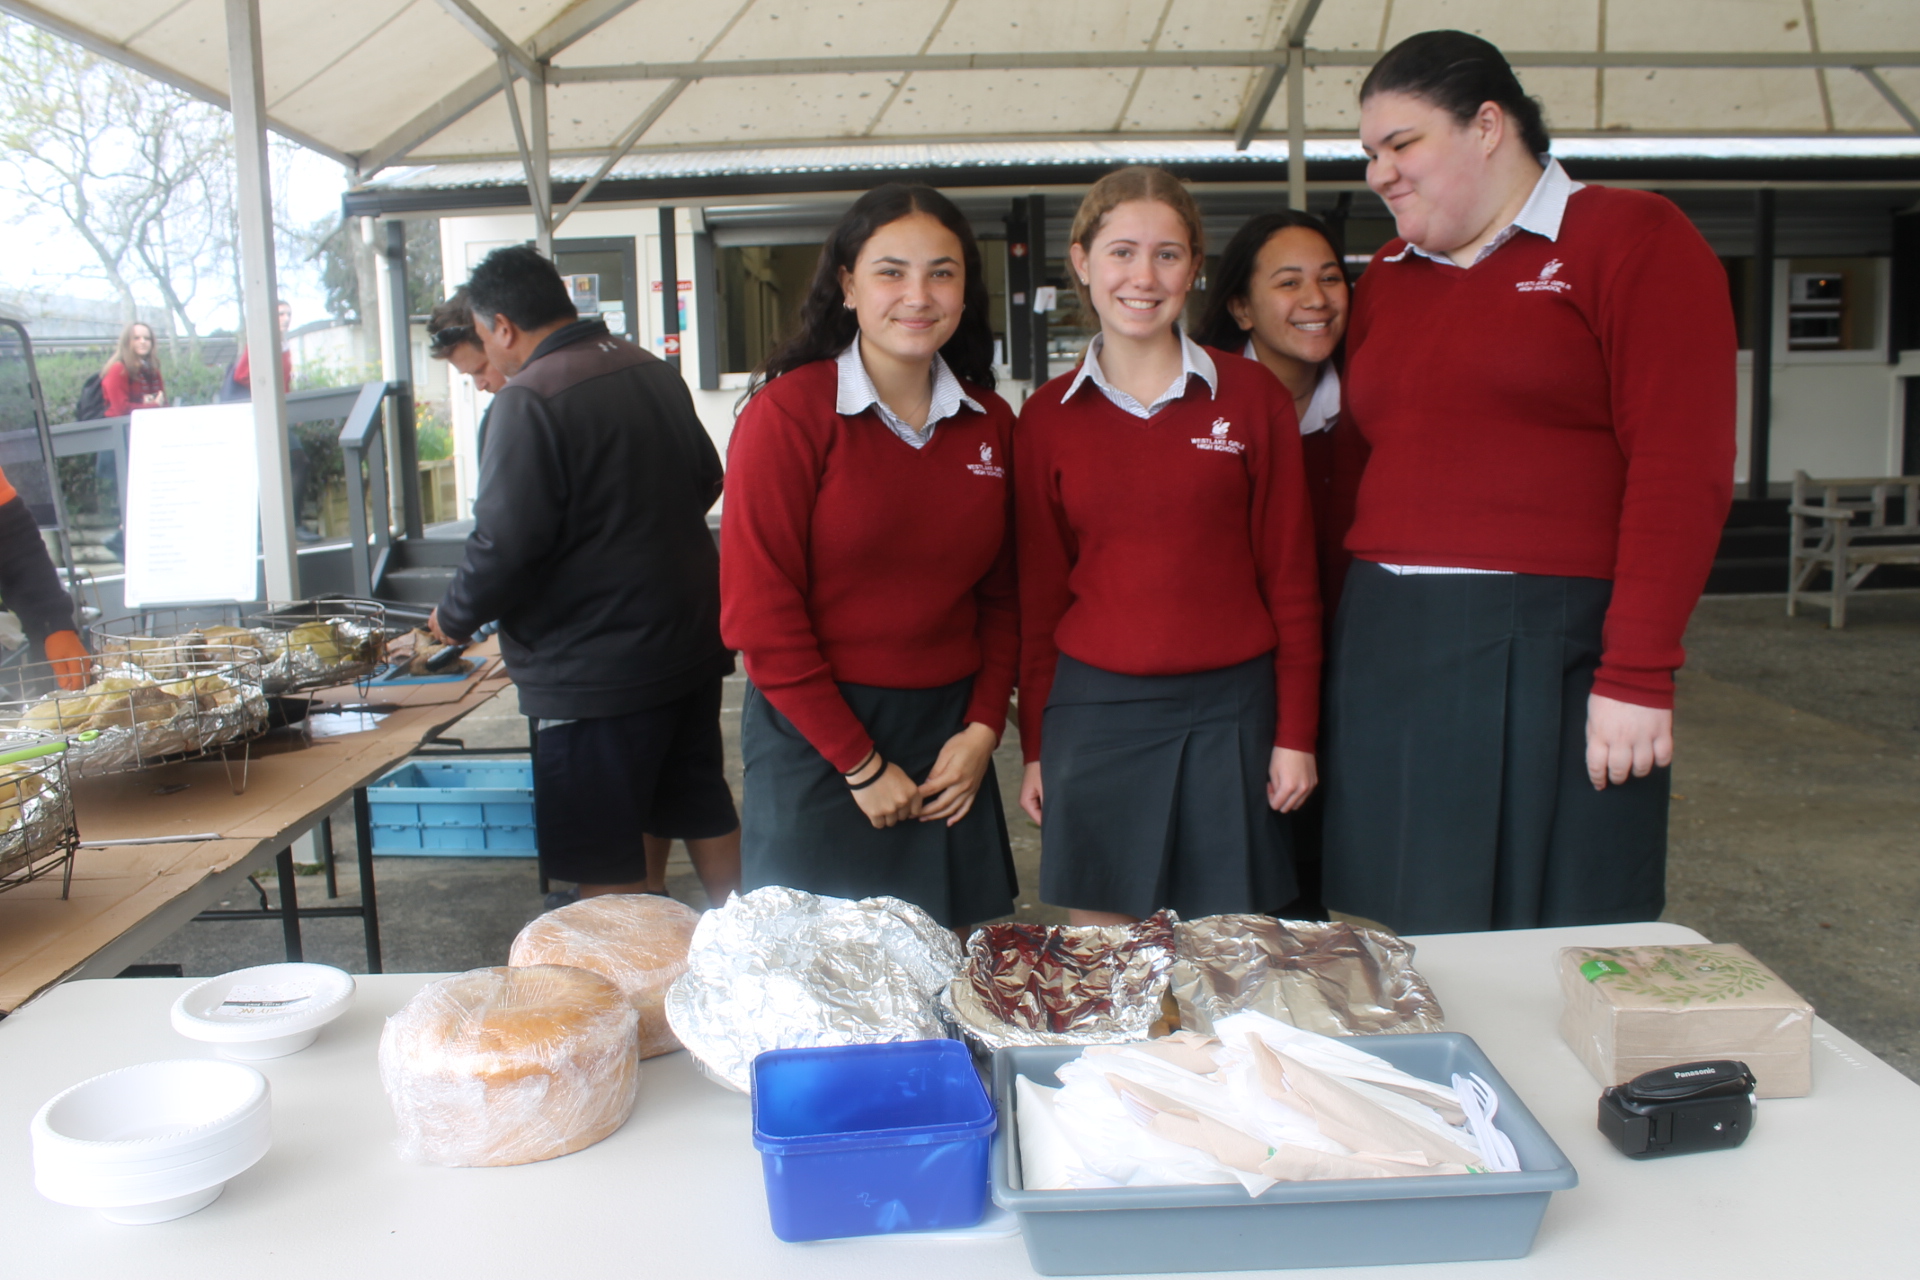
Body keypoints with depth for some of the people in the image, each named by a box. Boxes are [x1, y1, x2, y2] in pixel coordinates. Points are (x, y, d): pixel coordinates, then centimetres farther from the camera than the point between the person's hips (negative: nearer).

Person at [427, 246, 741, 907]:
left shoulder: (531, 398, -18)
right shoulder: (653, 371, 6)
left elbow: (505, 545, -22)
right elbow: (706, 480, 17)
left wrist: (454, 617, -4)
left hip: (596, 666, -8)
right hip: (692, 643, 9)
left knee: (607, 867, 3)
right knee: (700, 807, 22)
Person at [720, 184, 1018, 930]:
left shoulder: (989, 422, 6)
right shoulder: (789, 410, -10)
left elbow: (1001, 596, 10)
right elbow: (760, 611, -12)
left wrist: (983, 729, -3)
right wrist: (860, 763, -10)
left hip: (950, 735, 4)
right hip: (817, 736, -4)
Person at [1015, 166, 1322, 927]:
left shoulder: (1251, 398, 1)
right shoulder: (1049, 416, 4)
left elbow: (1289, 577, 2)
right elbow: (1038, 593, 7)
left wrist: (1295, 734, 0)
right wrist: (1034, 746, 6)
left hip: (1228, 711, -1)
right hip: (1094, 710, 1)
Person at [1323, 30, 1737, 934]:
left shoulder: (1632, 239, -1)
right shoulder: (1387, 277, 16)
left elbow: (1681, 470, -10)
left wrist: (1638, 675, -15)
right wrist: (1342, 637, 6)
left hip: (1550, 653, -5)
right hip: (1387, 650, 5)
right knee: (1398, 955, 9)